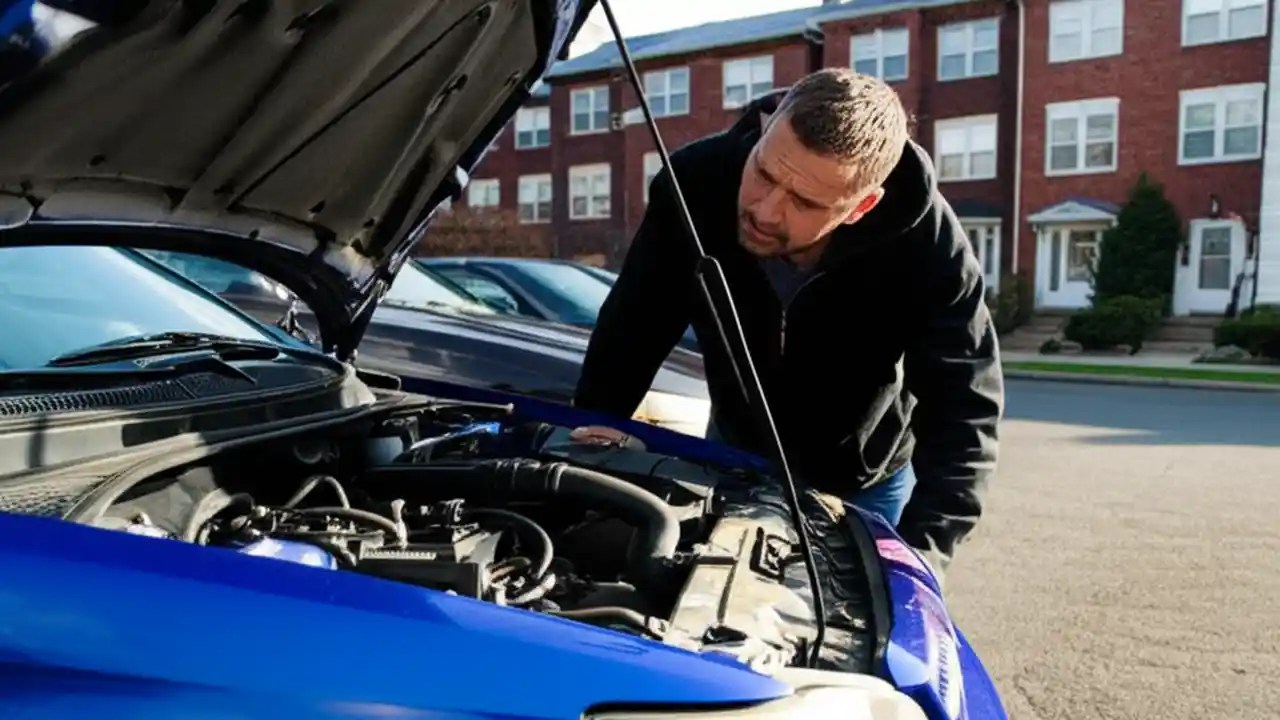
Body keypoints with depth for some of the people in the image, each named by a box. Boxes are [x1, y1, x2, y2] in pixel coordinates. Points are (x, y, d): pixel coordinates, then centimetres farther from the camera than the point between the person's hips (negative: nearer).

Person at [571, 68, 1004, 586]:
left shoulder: (928, 247, -34)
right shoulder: (695, 184, -29)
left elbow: (964, 414, -30)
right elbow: (632, 331, -17)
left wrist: (921, 554, -43)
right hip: (735, 463, 2)